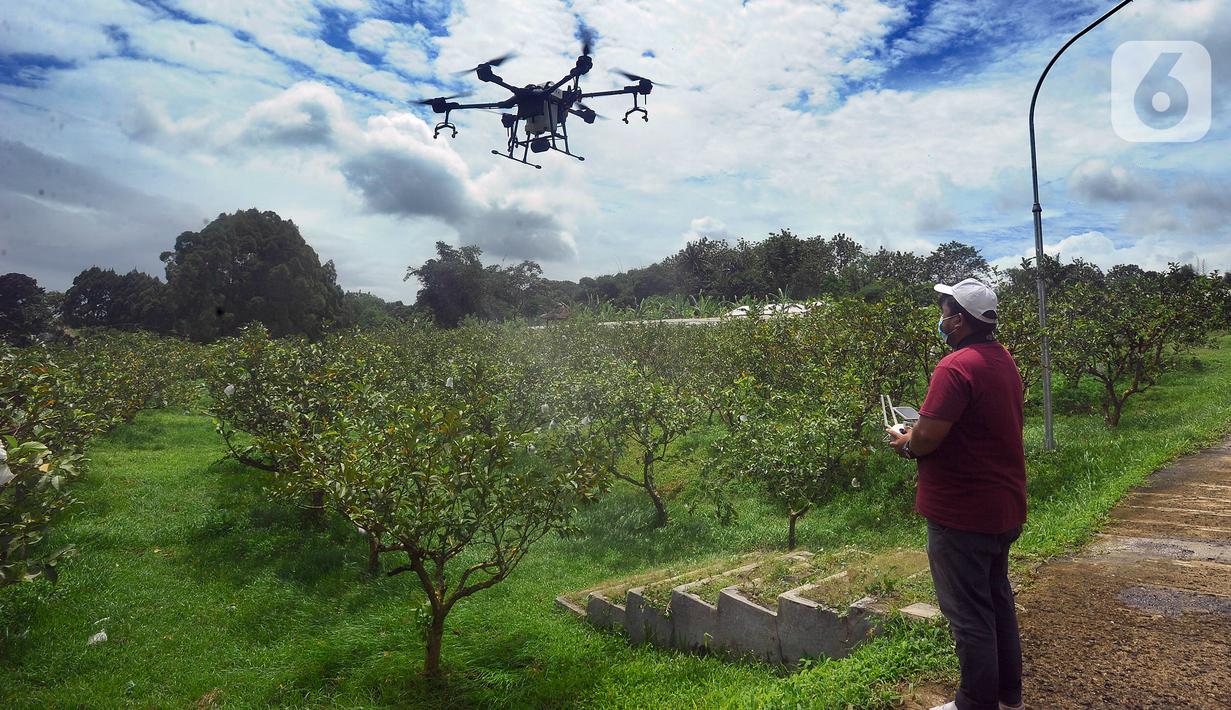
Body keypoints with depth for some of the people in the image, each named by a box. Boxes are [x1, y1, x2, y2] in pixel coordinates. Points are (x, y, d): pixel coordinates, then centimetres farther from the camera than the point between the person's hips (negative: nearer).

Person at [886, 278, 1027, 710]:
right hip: (1004, 508, 10)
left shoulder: (956, 367, -22)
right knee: (998, 598, 22)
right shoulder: (1004, 361, 9)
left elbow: (927, 437, -27)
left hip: (962, 513, -10)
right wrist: (918, 437, 13)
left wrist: (903, 443, -6)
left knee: (968, 613, 3)